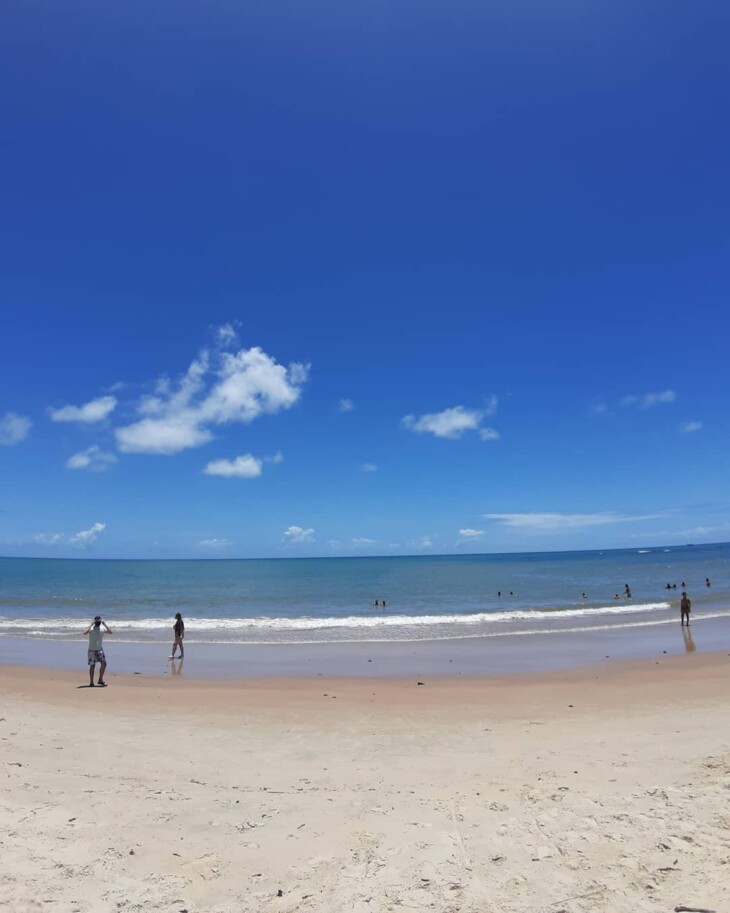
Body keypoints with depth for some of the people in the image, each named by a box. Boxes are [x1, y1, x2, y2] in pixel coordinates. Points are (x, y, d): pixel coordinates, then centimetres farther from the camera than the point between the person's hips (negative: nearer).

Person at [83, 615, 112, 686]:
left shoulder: (102, 629, 5)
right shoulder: (91, 629, -6)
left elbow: (110, 632, -7)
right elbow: (84, 633, -25)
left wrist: (105, 624, -12)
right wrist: (91, 625, -24)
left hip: (100, 650, 3)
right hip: (92, 650, -3)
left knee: (104, 663, -9)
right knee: (92, 666, 1)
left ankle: (100, 680, 2)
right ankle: (91, 682, 11)